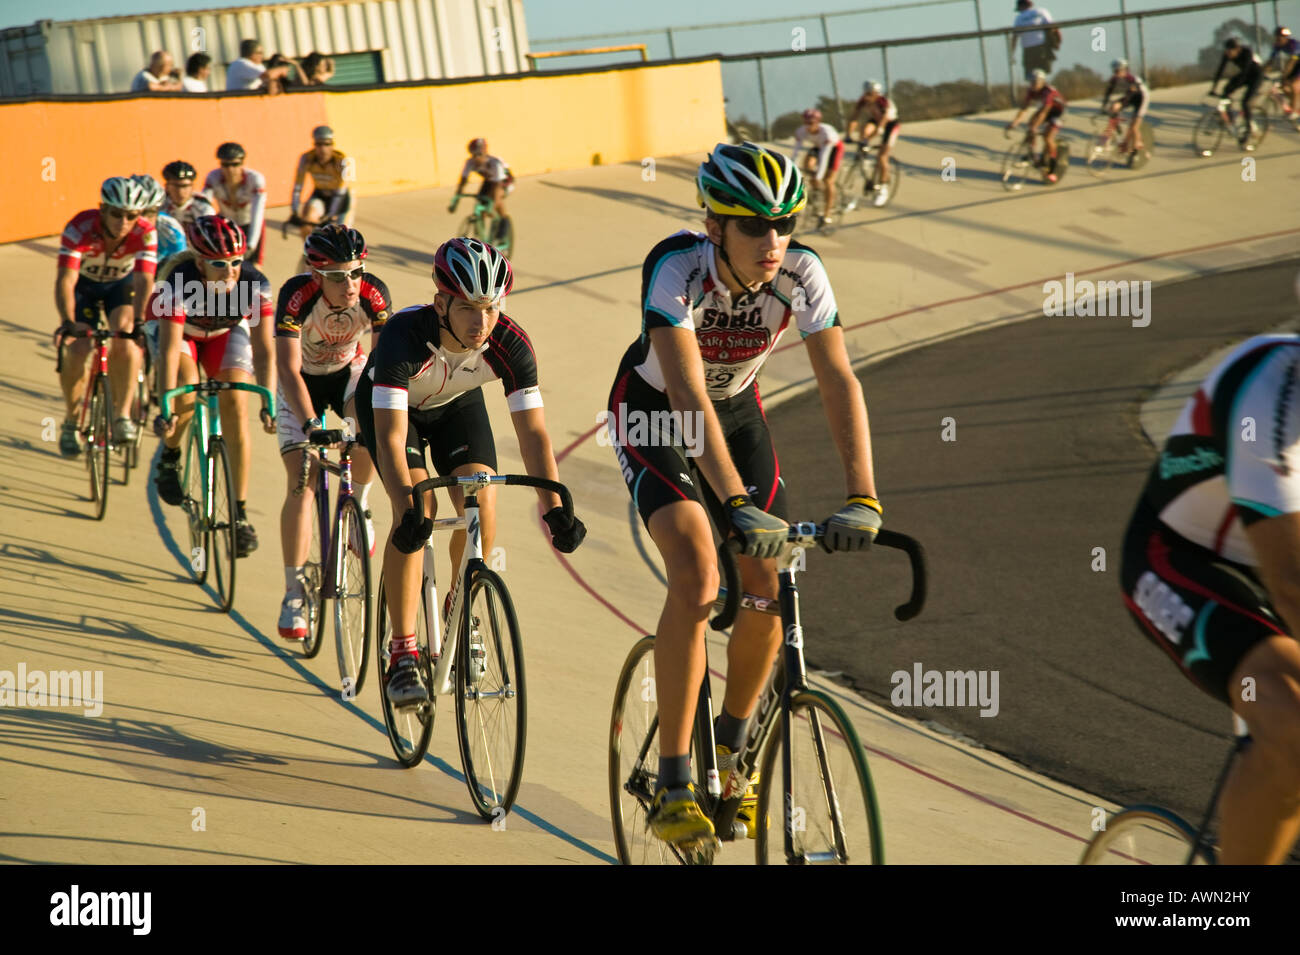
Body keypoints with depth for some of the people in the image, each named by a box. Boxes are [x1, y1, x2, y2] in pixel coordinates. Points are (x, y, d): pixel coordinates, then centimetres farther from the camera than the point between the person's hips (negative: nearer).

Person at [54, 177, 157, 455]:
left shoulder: (145, 233, -31)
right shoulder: (80, 228, -35)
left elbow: (143, 280, -39)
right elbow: (65, 279, -42)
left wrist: (137, 320, -56)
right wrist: (68, 322, -58)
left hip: (122, 284, 0)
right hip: (84, 284, 0)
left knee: (126, 343, -27)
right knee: (77, 353, -15)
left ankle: (122, 414, -13)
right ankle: (71, 420, 10)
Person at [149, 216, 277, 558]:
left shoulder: (255, 285, -32)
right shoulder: (179, 284, -38)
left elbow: (263, 350, -33)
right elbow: (170, 349, -42)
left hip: (226, 333, 2)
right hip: (181, 332, -2)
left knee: (235, 405, -16)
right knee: (185, 393, -29)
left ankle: (239, 512, -8)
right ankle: (170, 457, 3)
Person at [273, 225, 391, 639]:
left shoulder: (375, 294, -28)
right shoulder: (296, 295, -33)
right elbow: (288, 369, -37)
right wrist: (311, 424, -49)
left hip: (349, 373, 2)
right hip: (303, 383, -2)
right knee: (301, 485, -14)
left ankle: (358, 500, -1)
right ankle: (294, 593, -4)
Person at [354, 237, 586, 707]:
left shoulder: (510, 343, -32)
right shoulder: (405, 334, -41)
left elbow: (532, 430, -32)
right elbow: (390, 436, -45)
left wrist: (554, 508, -45)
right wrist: (407, 508, -58)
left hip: (457, 405, 3)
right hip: (390, 404, -3)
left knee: (480, 504, -17)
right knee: (418, 508, -23)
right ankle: (402, 654, -18)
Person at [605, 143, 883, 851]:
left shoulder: (800, 272, -25)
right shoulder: (676, 268, -35)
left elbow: (839, 381, -29)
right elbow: (688, 396, -44)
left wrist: (862, 498, -41)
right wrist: (736, 504, -54)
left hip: (737, 409, 4)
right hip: (652, 413, -4)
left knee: (767, 585, -8)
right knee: (697, 575, -23)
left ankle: (728, 753, 18)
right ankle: (672, 788, -17)